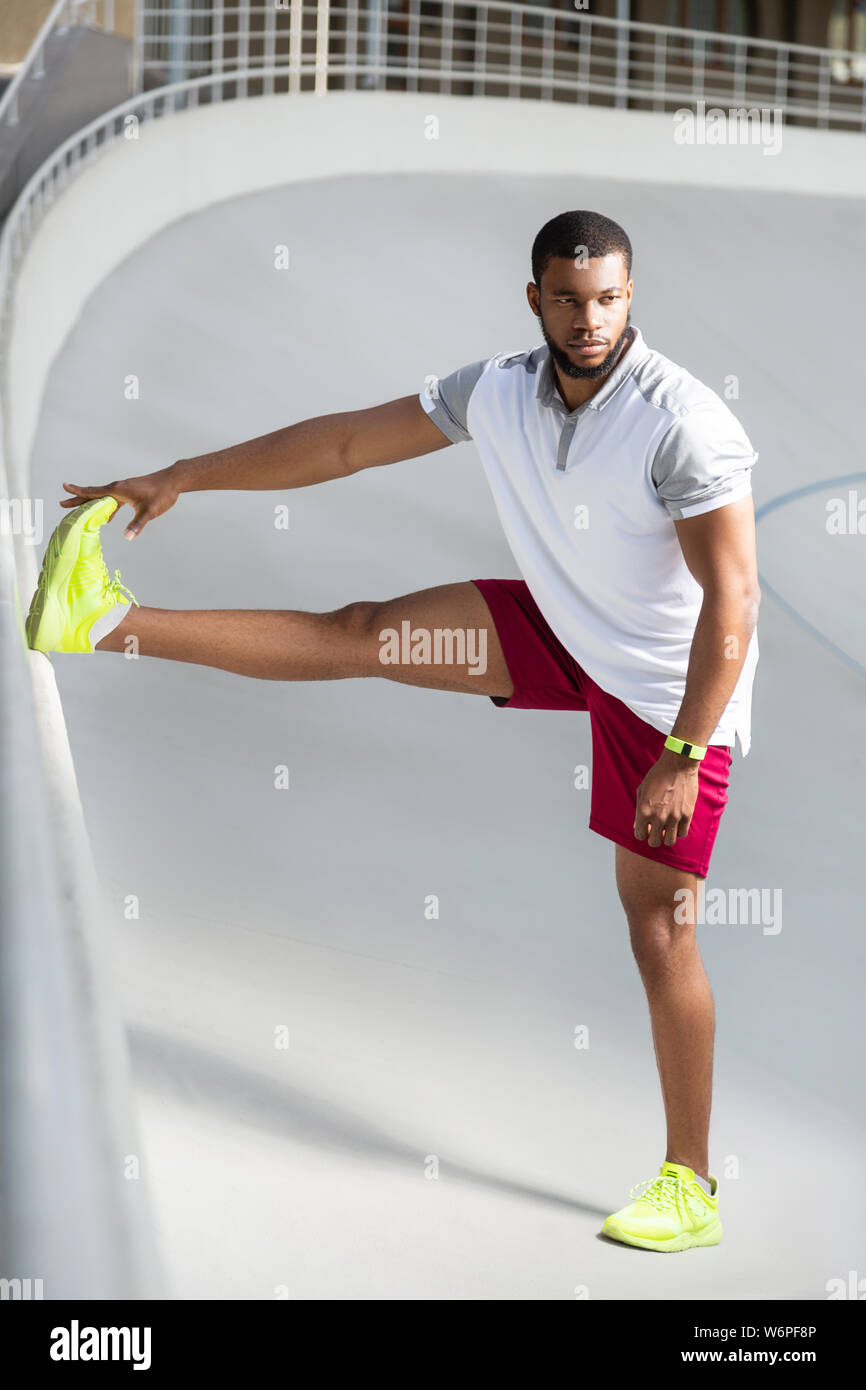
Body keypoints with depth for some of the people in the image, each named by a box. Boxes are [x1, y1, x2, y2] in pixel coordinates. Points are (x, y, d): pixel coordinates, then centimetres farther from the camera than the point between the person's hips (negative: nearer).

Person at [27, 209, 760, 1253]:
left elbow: (732, 598, -27)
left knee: (658, 928, -4)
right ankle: (111, 624, 6)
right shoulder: (498, 391, -7)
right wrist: (179, 478, 5)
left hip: (672, 688, -6)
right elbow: (345, 442, 2)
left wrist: (681, 758, -30)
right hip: (561, 631, 6)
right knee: (360, 634, -1)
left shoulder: (682, 420, -27)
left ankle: (690, 1187, 6)